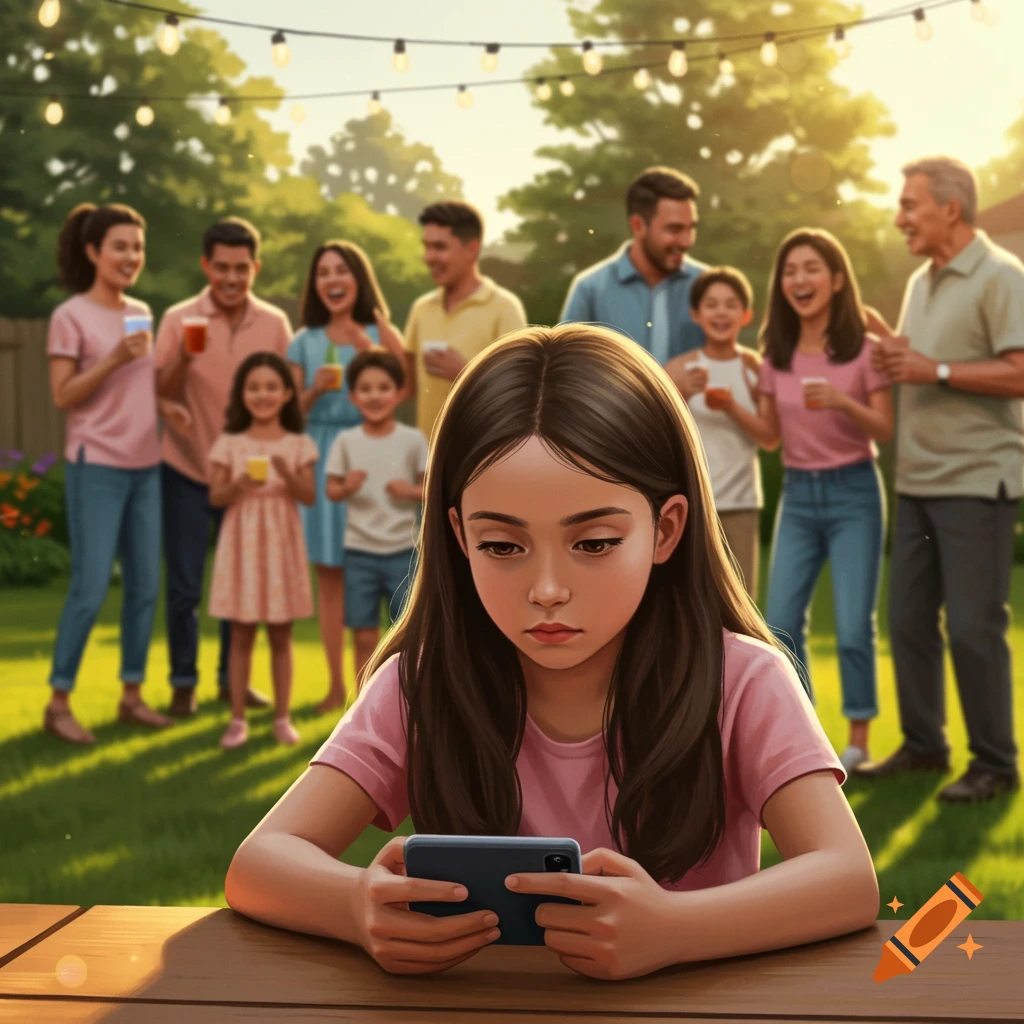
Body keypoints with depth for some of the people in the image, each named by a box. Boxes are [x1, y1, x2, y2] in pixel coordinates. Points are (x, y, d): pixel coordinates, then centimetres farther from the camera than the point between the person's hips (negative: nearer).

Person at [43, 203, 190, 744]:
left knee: (145, 585, 8)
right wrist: (116, 358, -21)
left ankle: (132, 694, 19)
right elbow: (64, 396, -12)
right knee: (90, 588, -7)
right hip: (96, 466, -7)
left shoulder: (141, 313, 11)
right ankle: (58, 702, 4)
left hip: (145, 466, 7)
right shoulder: (70, 316, -8)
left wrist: (165, 406, 1)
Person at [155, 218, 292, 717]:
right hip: (187, 471, -2)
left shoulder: (275, 324, -3)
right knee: (184, 587, 2)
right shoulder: (179, 320, -8)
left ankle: (233, 679, 24)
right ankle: (183, 683, 16)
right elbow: (163, 397, -11)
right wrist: (183, 359, -28)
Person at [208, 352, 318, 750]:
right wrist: (238, 485, -21)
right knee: (241, 635, 3)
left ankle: (282, 717, 16)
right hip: (242, 545, 0)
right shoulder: (230, 443, 1)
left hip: (281, 545, 0)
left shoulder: (298, 444, 1)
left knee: (281, 636, 6)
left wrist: (288, 474, -22)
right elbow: (215, 497, -2)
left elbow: (310, 496, -4)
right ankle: (238, 719, 11)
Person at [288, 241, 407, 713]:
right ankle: (336, 684, 11)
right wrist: (314, 391, -9)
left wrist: (368, 351, -19)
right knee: (329, 574, 4)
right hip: (321, 459, 2)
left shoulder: (379, 333, 3)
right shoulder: (304, 342, 10)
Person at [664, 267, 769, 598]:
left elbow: (771, 439, -1)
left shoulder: (755, 368, 3)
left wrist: (733, 408, -15)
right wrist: (680, 396, -20)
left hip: (741, 504, 1)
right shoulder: (679, 368, -1)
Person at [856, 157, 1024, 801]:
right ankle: (923, 745, 21)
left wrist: (935, 369, -18)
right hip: (919, 480, 8)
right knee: (909, 619, 9)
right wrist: (894, 353, 5)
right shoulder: (921, 281, 16)